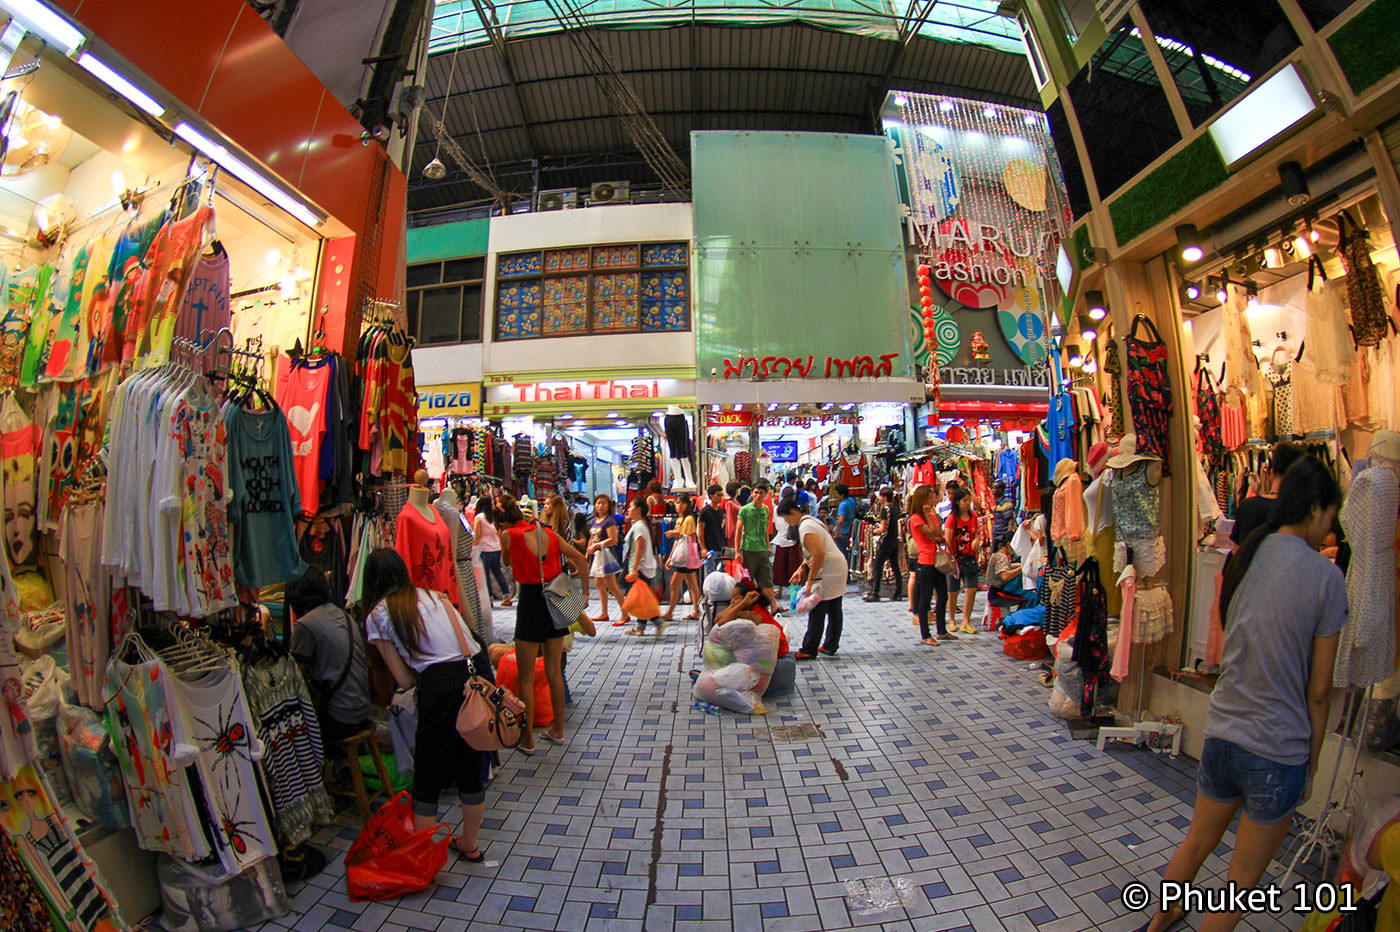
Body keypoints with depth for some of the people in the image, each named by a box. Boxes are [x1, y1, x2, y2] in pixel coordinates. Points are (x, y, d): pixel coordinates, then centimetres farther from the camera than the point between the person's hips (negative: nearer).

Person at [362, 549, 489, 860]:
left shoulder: (376, 617, 8)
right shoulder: (433, 595, 18)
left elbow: (405, 681, 8)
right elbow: (465, 641, 12)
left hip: (439, 687, -5)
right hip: (475, 678, 5)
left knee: (427, 779, 15)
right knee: (470, 768, 22)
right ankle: (469, 845, 39)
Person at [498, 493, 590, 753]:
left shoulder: (509, 535, -7)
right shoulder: (547, 533, 5)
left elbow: (507, 561, 11)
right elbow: (580, 559, 4)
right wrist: (585, 592, 11)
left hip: (530, 601, -5)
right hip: (556, 601, 5)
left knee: (526, 677, 7)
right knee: (554, 672, 17)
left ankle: (527, 739, 15)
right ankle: (557, 730, 29)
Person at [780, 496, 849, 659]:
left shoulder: (806, 527, -18)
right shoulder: (810, 520, 14)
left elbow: (820, 554, -28)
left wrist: (810, 580, -23)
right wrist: (801, 568, 9)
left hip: (828, 571, -11)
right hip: (839, 567, 11)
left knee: (817, 612, -4)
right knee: (834, 610, 15)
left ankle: (809, 650, 3)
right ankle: (830, 646, 25)